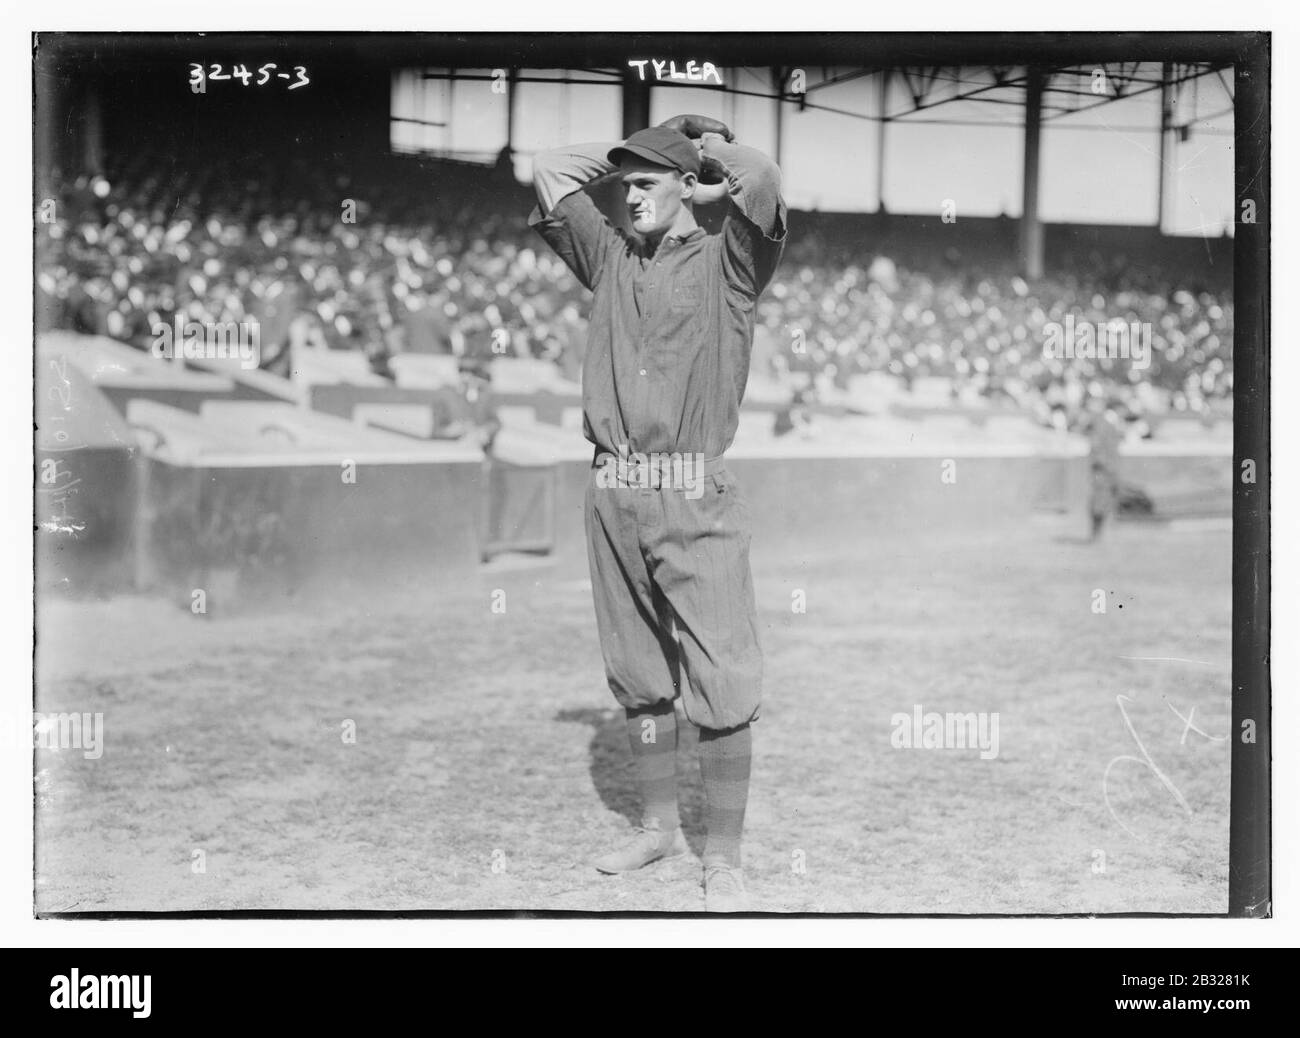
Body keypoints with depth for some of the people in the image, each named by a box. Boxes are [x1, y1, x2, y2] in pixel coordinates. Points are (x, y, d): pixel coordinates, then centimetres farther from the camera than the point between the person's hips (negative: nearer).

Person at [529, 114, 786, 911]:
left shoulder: (726, 261, 1)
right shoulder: (611, 256, 15)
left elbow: (762, 179, -16)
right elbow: (550, 172, 20)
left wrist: (710, 149, 3)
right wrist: (640, 146, 18)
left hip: (694, 496, -5)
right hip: (613, 494, 5)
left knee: (723, 687, -7)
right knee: (639, 678, 14)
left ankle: (724, 859, 2)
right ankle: (659, 826, 29)